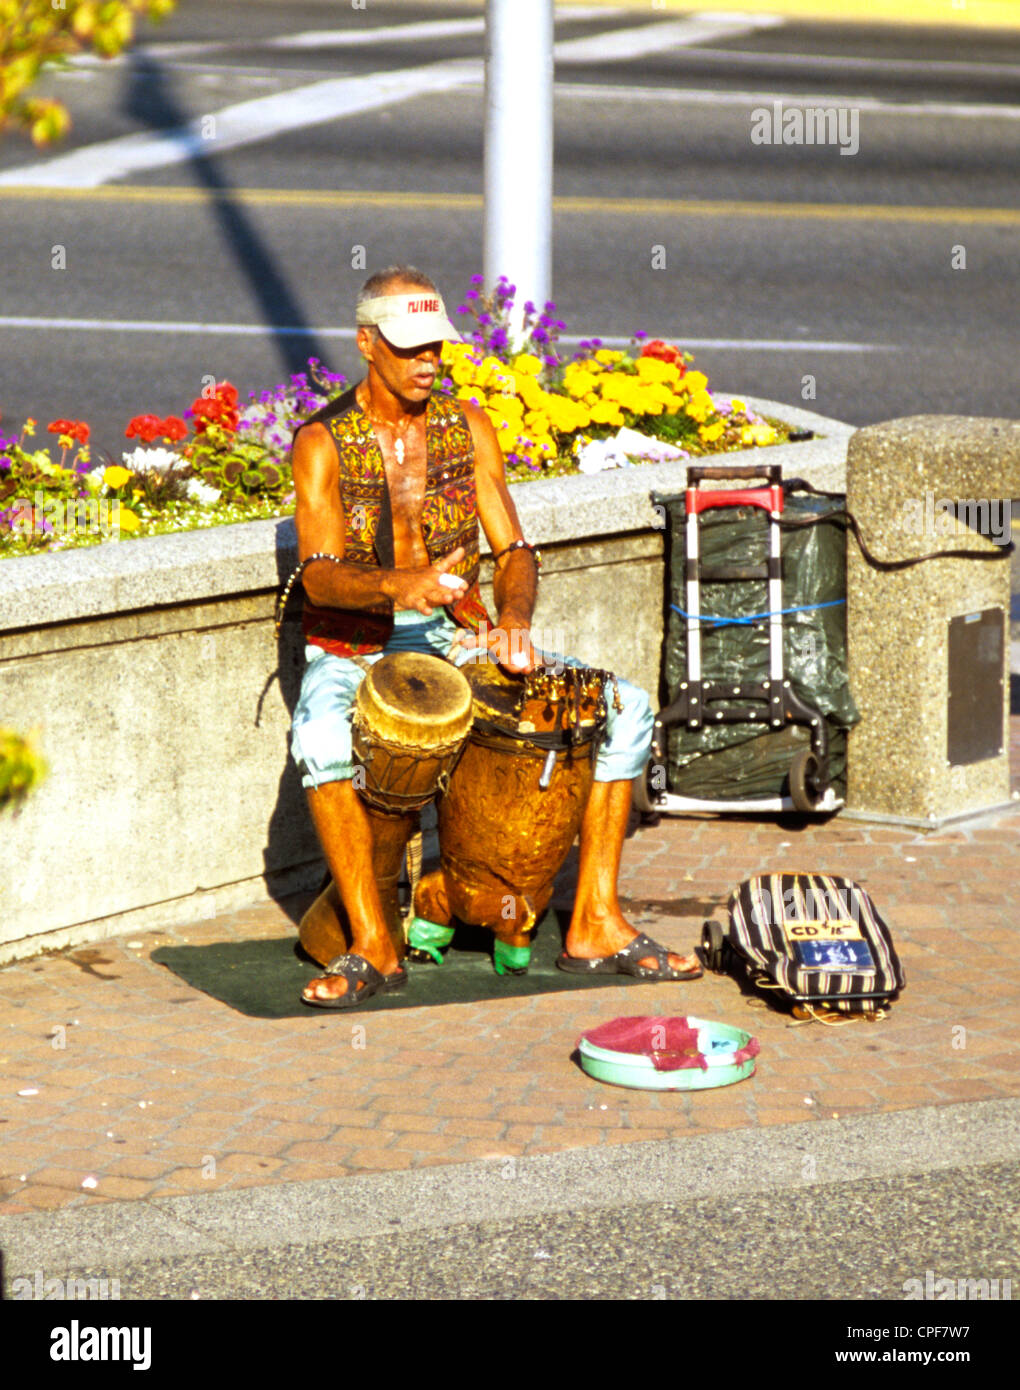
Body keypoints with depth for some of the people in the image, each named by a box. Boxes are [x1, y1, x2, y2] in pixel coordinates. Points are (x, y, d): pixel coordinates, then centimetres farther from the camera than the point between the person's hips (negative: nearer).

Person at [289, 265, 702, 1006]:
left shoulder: (467, 426, 5)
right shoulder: (324, 442, -7)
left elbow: (513, 548, 0)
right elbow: (321, 576, -19)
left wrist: (514, 619, -22)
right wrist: (398, 586, -40)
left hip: (457, 643, 4)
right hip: (353, 655, -4)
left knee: (626, 708, -13)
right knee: (322, 741, -40)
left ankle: (595, 926, -8)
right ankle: (372, 947, -27)